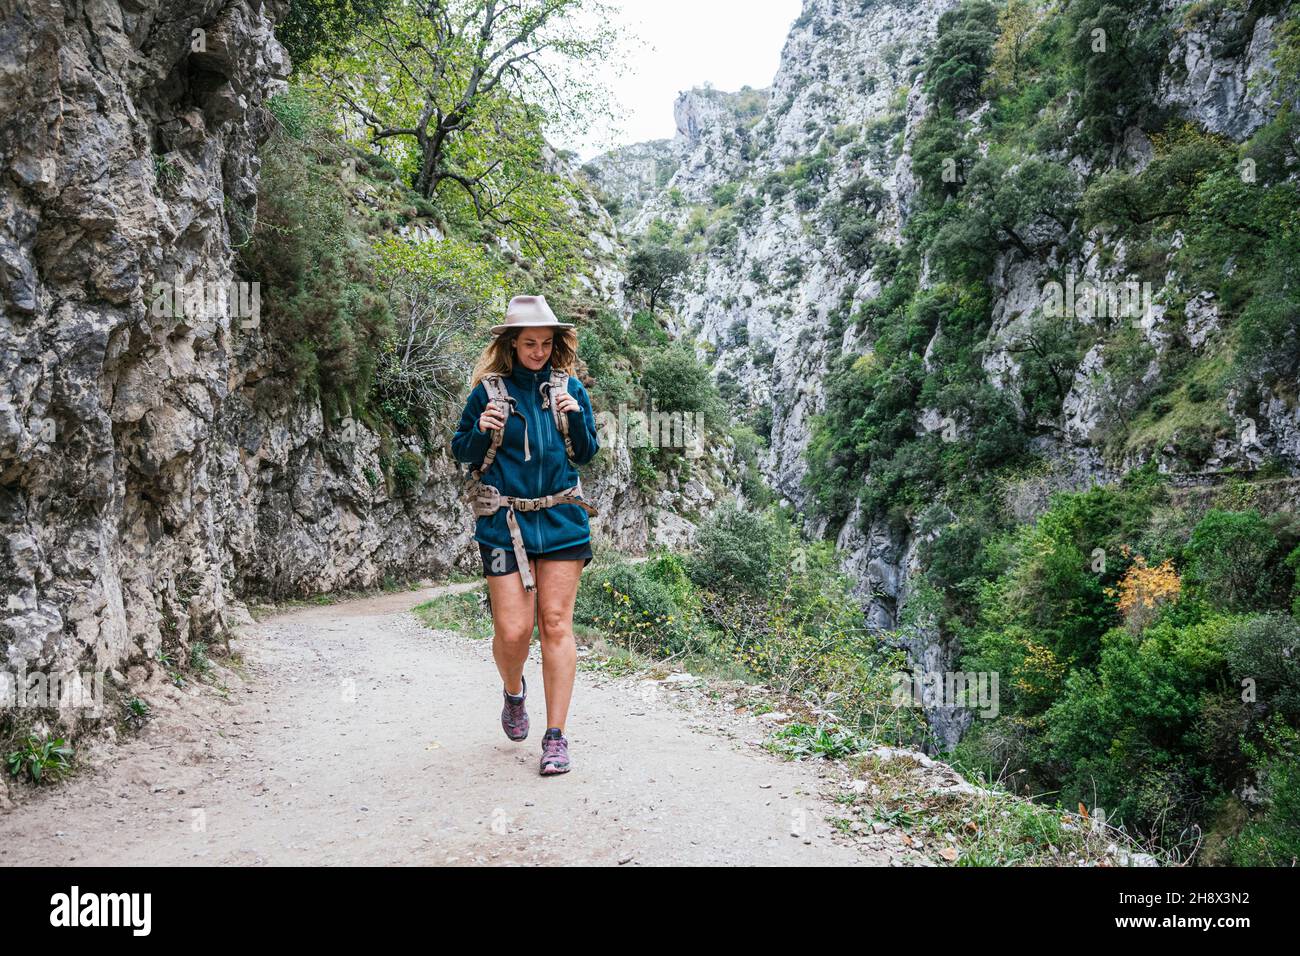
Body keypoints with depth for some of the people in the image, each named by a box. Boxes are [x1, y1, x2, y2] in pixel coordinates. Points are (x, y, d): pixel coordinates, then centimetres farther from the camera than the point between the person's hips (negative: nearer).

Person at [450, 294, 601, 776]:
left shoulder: (569, 387, 7)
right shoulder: (488, 390, 1)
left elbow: (587, 454, 11)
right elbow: (461, 451, 8)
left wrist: (577, 417, -8)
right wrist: (480, 431, -13)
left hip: (561, 520, 2)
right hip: (504, 522, -1)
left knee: (556, 625, 0)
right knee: (513, 630, -4)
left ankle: (555, 737, 8)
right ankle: (514, 692, 31)